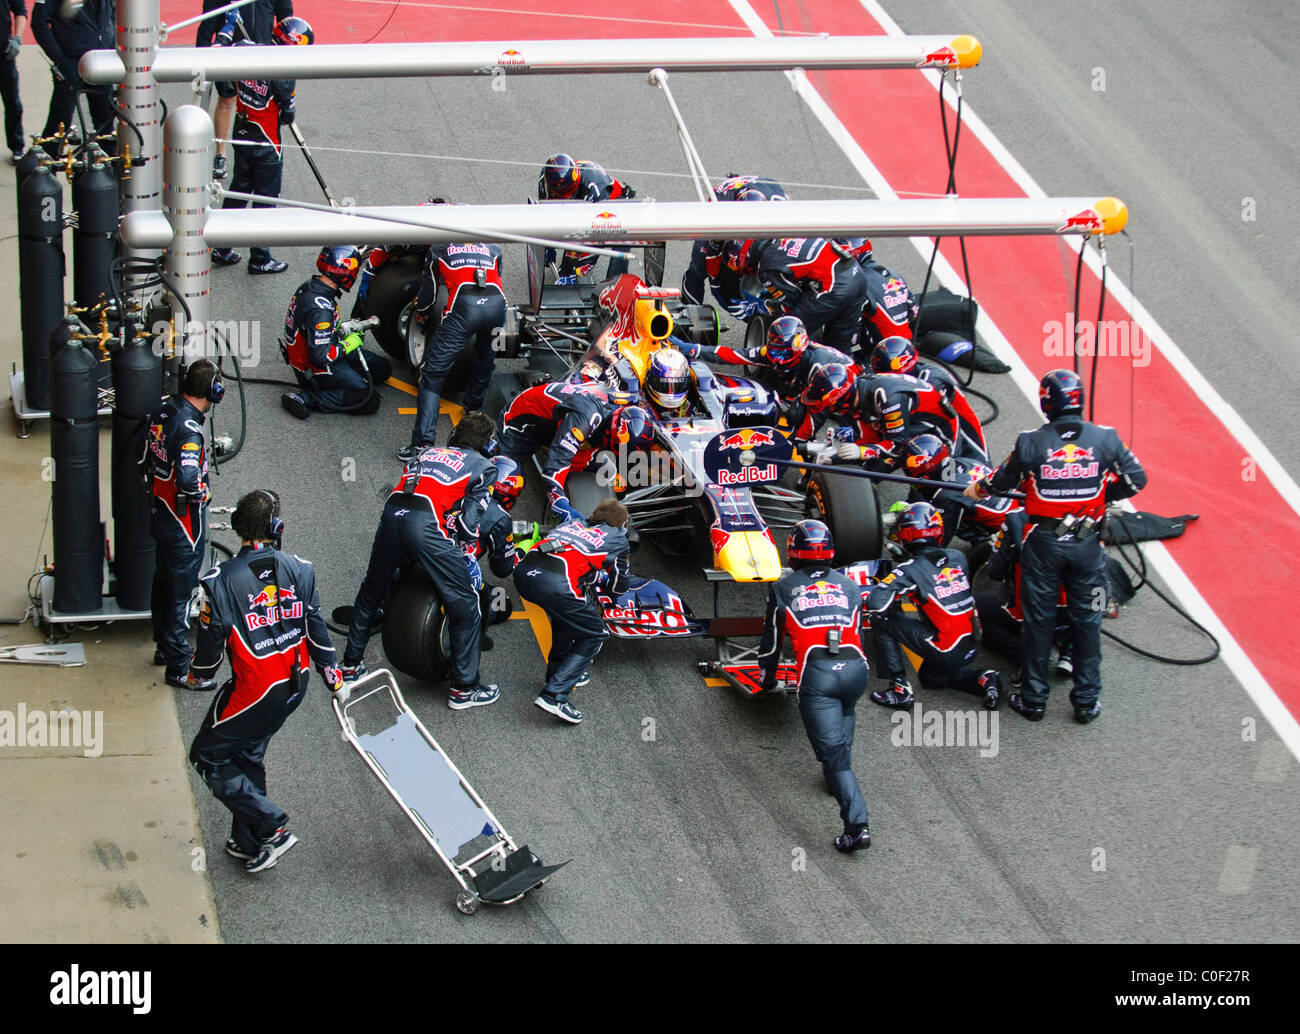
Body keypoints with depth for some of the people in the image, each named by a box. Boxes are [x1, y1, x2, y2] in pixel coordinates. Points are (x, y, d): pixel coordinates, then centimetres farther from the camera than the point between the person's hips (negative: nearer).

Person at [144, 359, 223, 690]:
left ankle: (165, 647, 39)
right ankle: (179, 668, 9)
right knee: (181, 591, 1)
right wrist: (204, 493, -18)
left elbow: (146, 461, 10)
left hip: (161, 512, 9)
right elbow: (188, 480, -37)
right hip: (184, 523, -9)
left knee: (164, 582, 22)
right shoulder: (189, 429, -27)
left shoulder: (163, 414, 0)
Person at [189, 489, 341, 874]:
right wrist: (331, 673, 19)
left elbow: (212, 639, -11)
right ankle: (248, 842, 32)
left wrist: (201, 671, 12)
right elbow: (315, 625, 5)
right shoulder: (298, 569, -5)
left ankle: (273, 827, 4)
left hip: (253, 691, -6)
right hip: (294, 685, 6)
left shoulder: (220, 581, -19)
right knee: (248, 755, 24)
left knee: (207, 756, 11)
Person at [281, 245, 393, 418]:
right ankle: (306, 399, -12)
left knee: (383, 369, 14)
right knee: (370, 400, -14)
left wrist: (342, 328, 6)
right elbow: (321, 356, -31)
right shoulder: (320, 309, -33)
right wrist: (348, 345, -16)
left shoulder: (309, 287, -2)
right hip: (316, 370, -10)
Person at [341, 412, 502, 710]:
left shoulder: (429, 453, 31)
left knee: (371, 593, 27)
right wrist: (467, 555, 19)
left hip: (392, 514, 6)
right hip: (427, 527, -6)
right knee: (465, 605, 6)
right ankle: (464, 688, 9)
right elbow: (469, 520, 4)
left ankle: (351, 664, 39)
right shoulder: (483, 467, 15)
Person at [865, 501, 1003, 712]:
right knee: (931, 678, 35)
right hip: (972, 646, 7)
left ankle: (900, 689, 2)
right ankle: (984, 680, 12)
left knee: (881, 619, 2)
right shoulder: (957, 557, 4)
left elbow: (876, 603, -20)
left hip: (945, 651, -7)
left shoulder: (910, 570, -14)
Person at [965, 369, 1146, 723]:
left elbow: (1004, 479, 5)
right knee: (1087, 620, 12)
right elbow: (1136, 479, 0)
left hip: (1043, 544, -1)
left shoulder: (1031, 442, -11)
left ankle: (1034, 699, 19)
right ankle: (1087, 701, 19)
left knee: (1038, 620, 11)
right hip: (1087, 543, 1)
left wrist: (979, 488, 26)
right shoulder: (1105, 439, -9)